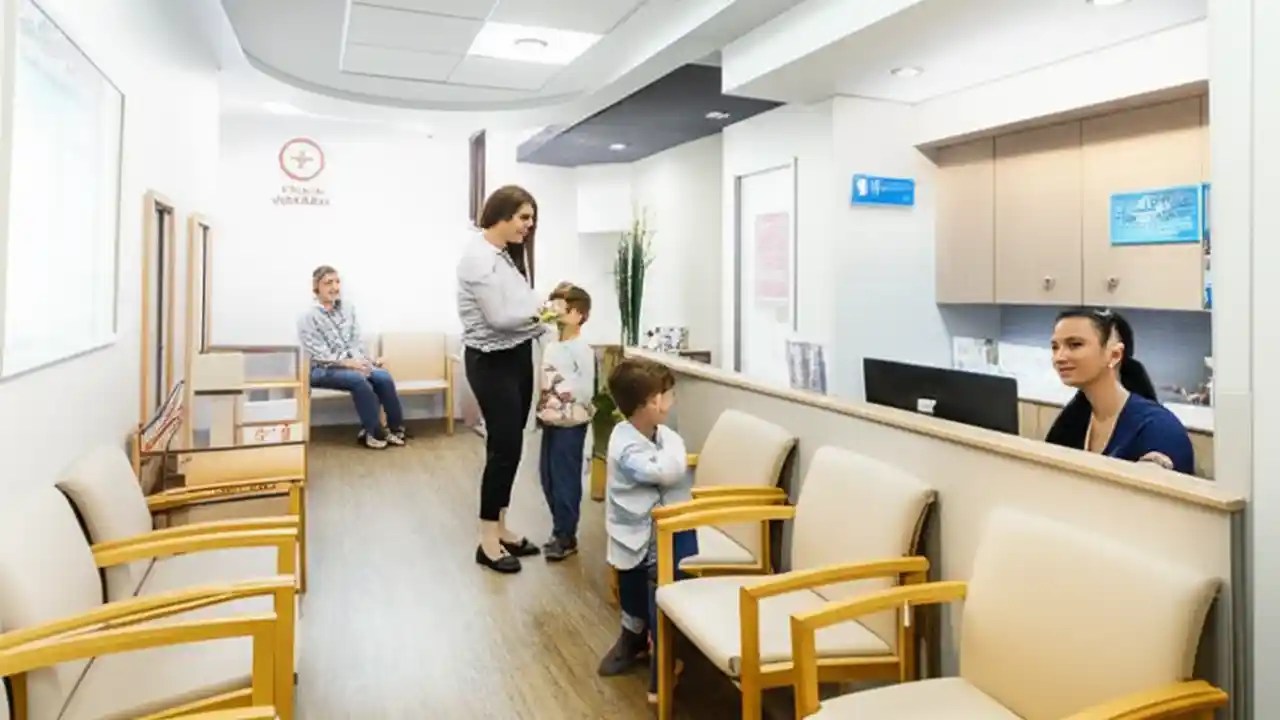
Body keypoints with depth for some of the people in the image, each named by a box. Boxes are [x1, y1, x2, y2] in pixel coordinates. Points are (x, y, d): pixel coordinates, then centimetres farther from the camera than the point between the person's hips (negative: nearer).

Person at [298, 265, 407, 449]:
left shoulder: (348, 308, 7)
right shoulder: (308, 318, -8)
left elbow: (357, 341, 10)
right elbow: (319, 355, -14)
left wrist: (363, 361, -9)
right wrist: (349, 362, -24)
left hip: (352, 363, 5)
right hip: (321, 370, -4)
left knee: (383, 376, -24)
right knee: (358, 379, -33)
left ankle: (396, 427, -11)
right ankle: (375, 433, -19)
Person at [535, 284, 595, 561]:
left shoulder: (582, 350, -13)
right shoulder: (550, 347, 11)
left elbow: (586, 392, -14)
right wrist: (542, 409, 9)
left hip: (571, 425, -8)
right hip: (550, 422, 8)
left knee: (565, 480, -1)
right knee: (548, 478, 13)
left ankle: (566, 537, 11)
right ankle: (560, 530, 27)